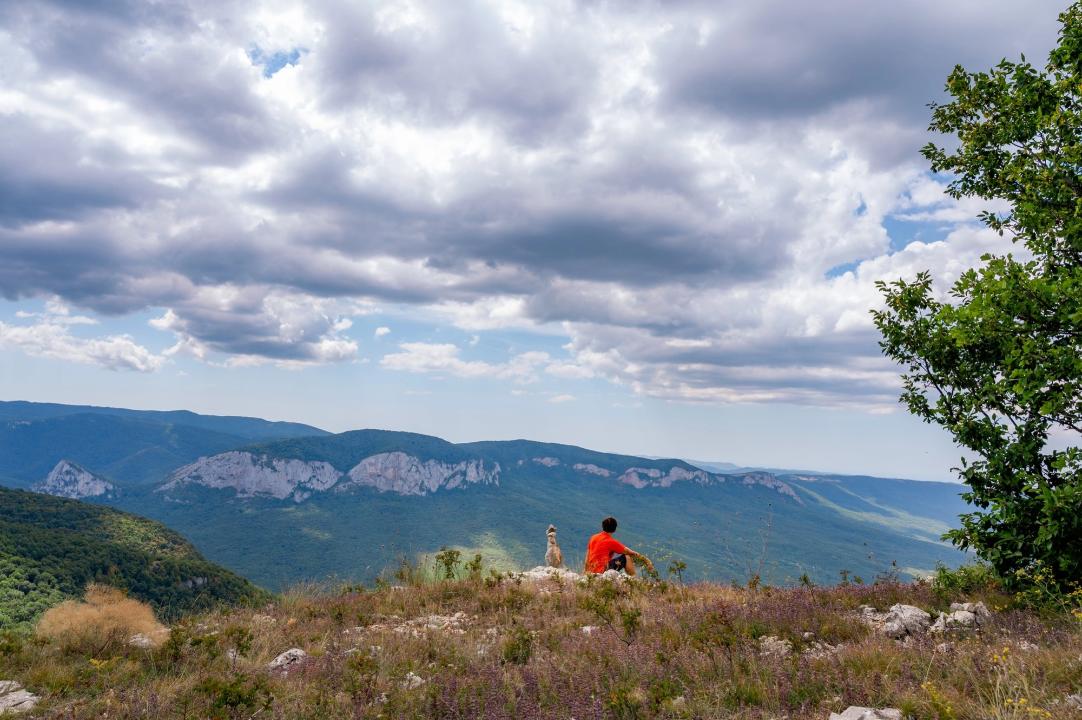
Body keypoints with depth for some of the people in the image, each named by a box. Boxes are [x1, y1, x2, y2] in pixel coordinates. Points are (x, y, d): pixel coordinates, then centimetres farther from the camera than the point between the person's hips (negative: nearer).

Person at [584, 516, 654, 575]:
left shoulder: (593, 538, 11)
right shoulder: (611, 542, -9)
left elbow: (587, 560, 16)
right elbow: (631, 553, -4)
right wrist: (646, 559, 5)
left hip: (591, 573, 7)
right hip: (602, 572, -7)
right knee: (627, 557, -1)